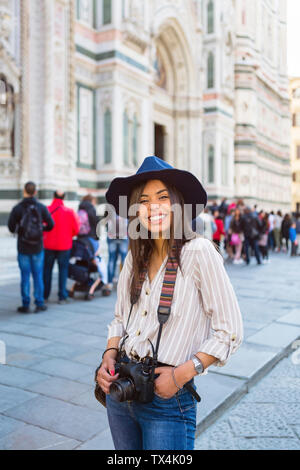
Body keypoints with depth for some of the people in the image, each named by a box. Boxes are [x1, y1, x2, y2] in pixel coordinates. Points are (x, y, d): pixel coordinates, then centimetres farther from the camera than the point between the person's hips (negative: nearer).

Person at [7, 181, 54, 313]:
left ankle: (25, 305, 10)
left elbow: (11, 227, -7)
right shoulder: (42, 207, -4)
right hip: (38, 247, 1)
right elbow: (50, 225, -4)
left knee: (25, 276, 5)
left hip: (23, 248, -1)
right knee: (38, 276, 9)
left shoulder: (17, 208, -7)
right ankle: (39, 304, 12)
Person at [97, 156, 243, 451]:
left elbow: (229, 332, -14)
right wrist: (109, 355, -3)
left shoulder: (198, 252, -16)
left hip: (168, 399, -6)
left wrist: (182, 374, -17)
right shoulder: (135, 257, 3)